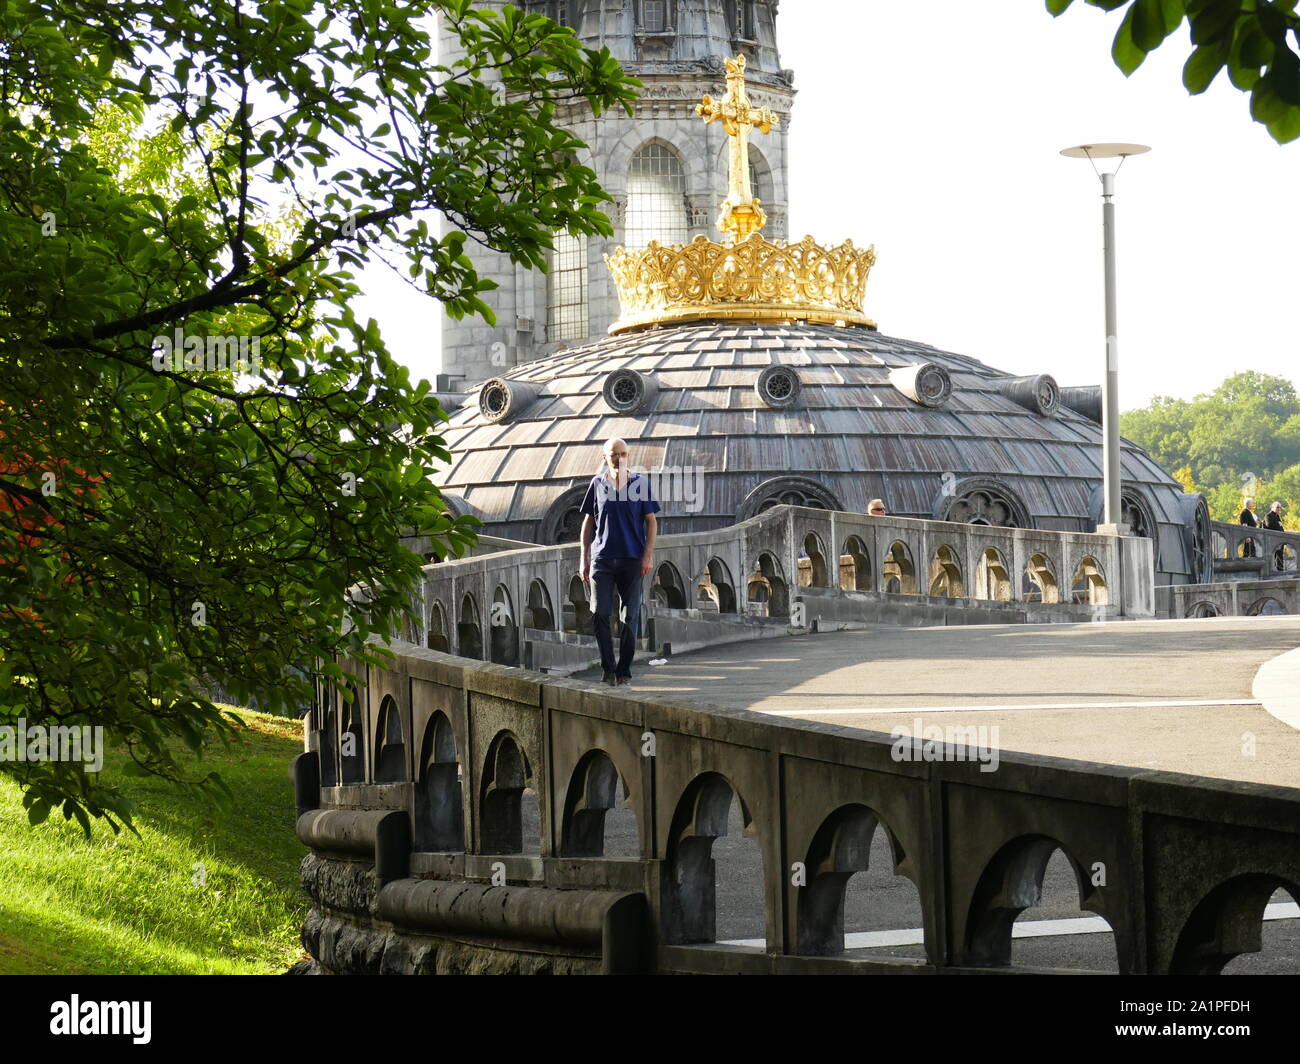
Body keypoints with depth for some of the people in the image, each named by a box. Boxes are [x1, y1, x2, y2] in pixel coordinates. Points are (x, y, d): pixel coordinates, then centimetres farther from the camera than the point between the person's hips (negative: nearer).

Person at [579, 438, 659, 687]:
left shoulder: (640, 484, 3)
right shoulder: (598, 484, 6)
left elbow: (651, 521, 5)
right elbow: (588, 522, 12)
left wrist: (648, 555, -5)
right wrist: (584, 559, 8)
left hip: (632, 560, -1)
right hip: (602, 558, 1)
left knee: (630, 617, 2)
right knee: (600, 614, -6)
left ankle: (624, 671, 10)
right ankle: (608, 668, 5)